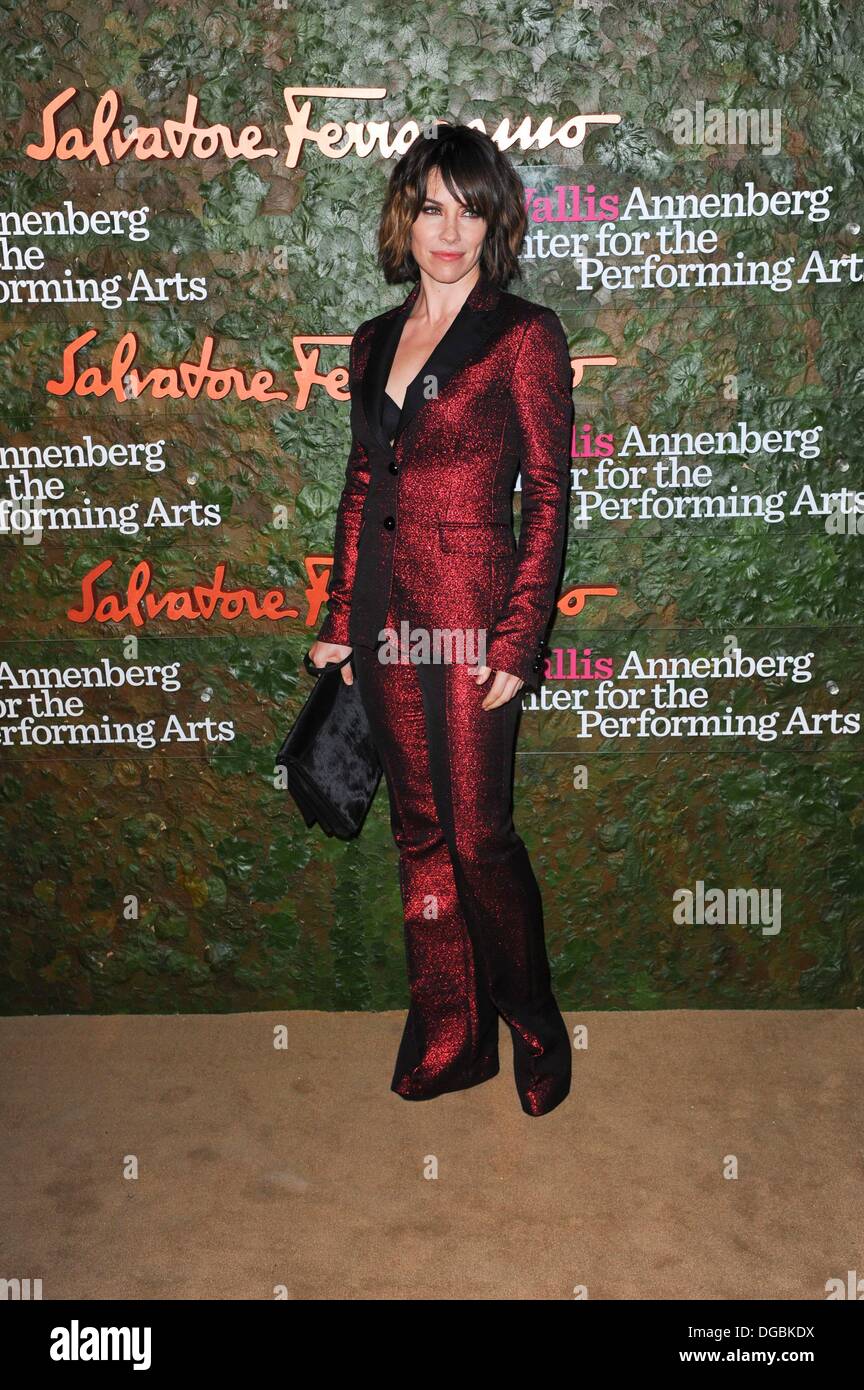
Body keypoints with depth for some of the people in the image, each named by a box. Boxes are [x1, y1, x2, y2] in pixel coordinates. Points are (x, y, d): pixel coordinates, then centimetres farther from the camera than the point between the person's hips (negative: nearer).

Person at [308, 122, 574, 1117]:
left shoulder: (523, 335, -3)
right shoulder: (374, 343, 13)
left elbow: (548, 496, -7)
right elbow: (360, 487, 15)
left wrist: (517, 642, -13)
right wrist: (338, 622, 11)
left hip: (471, 610, -6)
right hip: (385, 615, 6)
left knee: (478, 834, -1)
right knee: (419, 832, 11)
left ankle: (536, 1028, 23)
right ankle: (448, 1038, 25)